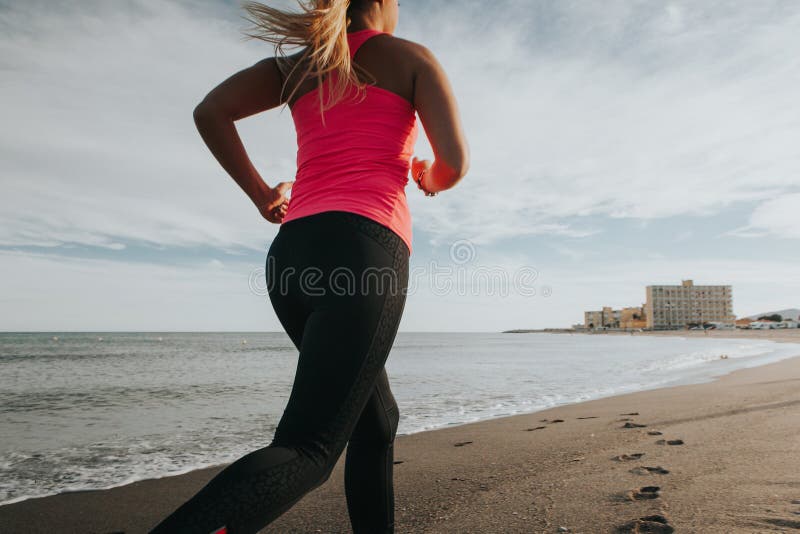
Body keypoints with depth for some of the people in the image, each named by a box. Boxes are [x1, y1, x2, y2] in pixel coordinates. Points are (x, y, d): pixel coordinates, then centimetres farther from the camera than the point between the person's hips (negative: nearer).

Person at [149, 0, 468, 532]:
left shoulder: (298, 64, 22)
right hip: (363, 247, -6)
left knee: (377, 421, 20)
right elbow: (455, 161, 0)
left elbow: (211, 112, 8)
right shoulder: (411, 57, 12)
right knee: (306, 450, -11)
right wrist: (431, 180, 23)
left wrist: (261, 193, 17)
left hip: (292, 255, 6)